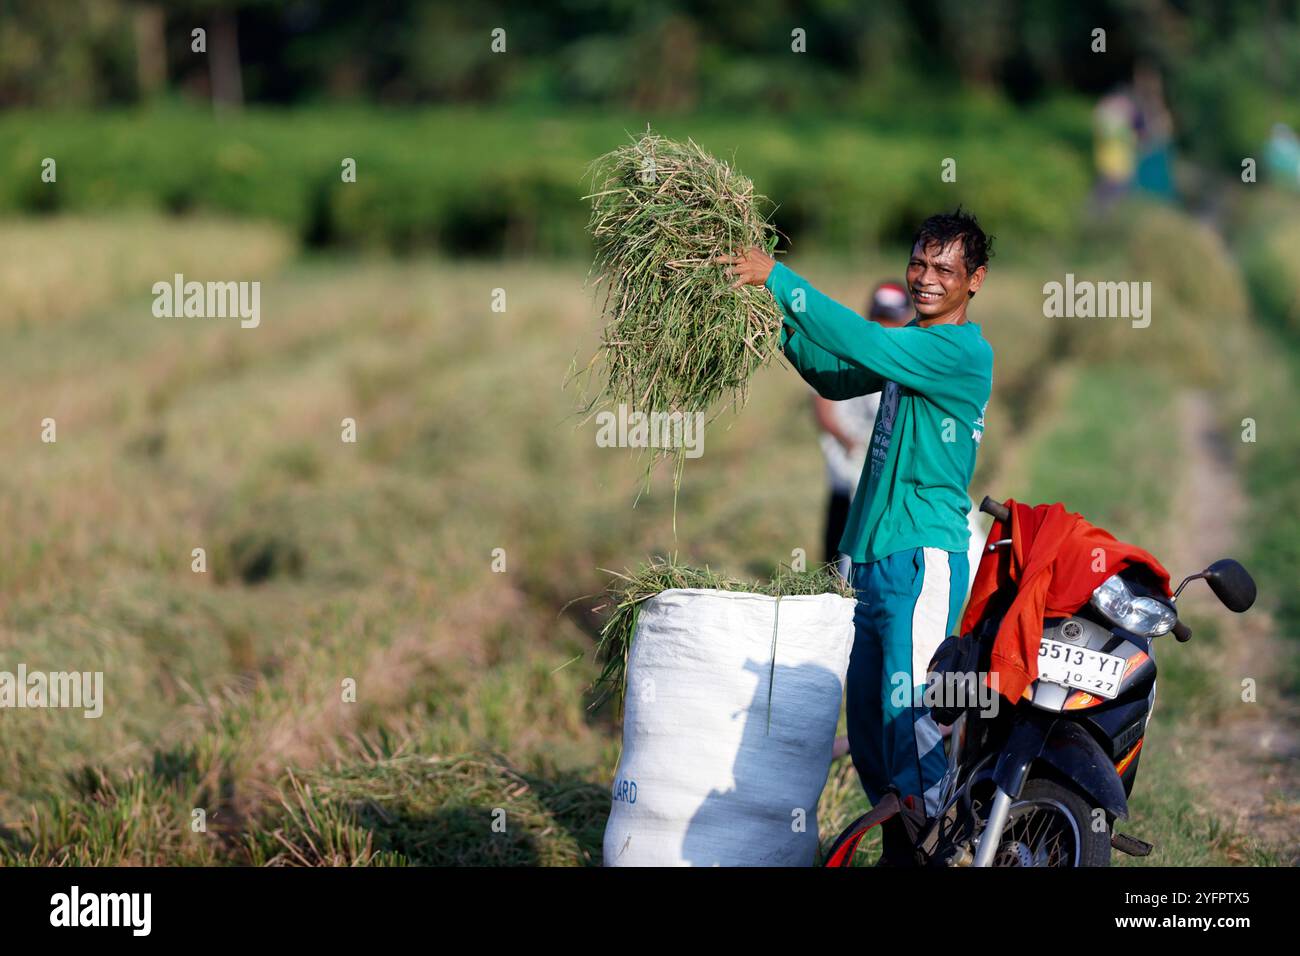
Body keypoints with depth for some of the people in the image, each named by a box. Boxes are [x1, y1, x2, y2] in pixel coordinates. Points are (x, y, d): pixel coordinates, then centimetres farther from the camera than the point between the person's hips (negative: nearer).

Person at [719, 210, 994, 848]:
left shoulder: (964, 352, -12)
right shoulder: (913, 343, 16)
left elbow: (861, 342, -22)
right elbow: (838, 380, 29)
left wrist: (778, 278, -18)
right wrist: (783, 328, 13)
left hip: (923, 559, -9)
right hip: (877, 557, 9)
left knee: (908, 717, -15)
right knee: (867, 723, 12)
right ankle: (898, 849, 20)